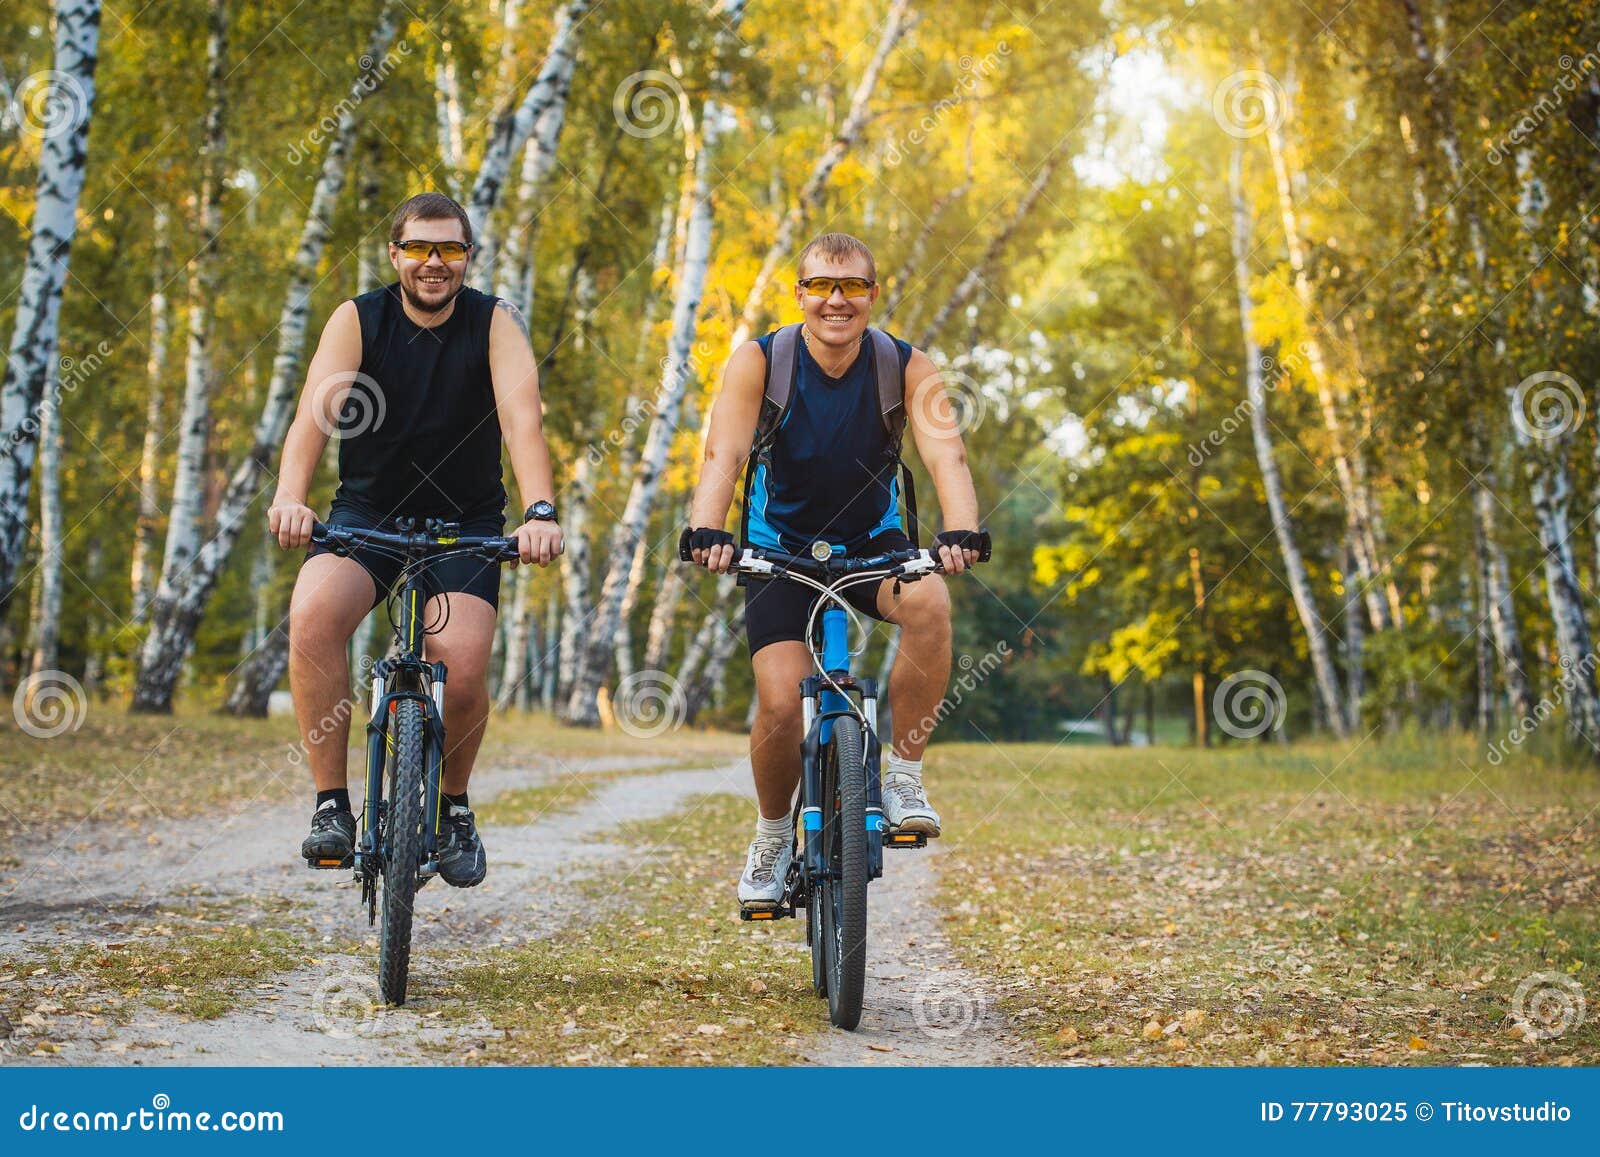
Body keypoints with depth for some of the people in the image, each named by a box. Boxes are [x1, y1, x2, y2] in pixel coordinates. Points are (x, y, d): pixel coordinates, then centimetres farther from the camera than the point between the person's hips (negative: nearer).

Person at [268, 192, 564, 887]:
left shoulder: (495, 323, -8)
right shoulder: (358, 320, -8)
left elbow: (522, 417, -23)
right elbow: (315, 411, -23)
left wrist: (540, 511, -41)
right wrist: (289, 498, -42)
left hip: (465, 520, 0)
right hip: (366, 510, 0)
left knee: (462, 670, -20)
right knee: (312, 615, -29)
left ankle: (452, 805, 11)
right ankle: (331, 804, -18)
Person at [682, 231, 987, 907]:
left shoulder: (907, 368, -13)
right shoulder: (759, 362, -15)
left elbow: (946, 453, -26)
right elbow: (724, 453, -28)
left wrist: (960, 533, -46)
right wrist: (706, 530, -47)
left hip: (872, 542, 1)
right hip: (781, 546, -1)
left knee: (929, 604, -33)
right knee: (781, 701, -18)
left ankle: (903, 778, -15)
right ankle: (773, 836, 12)